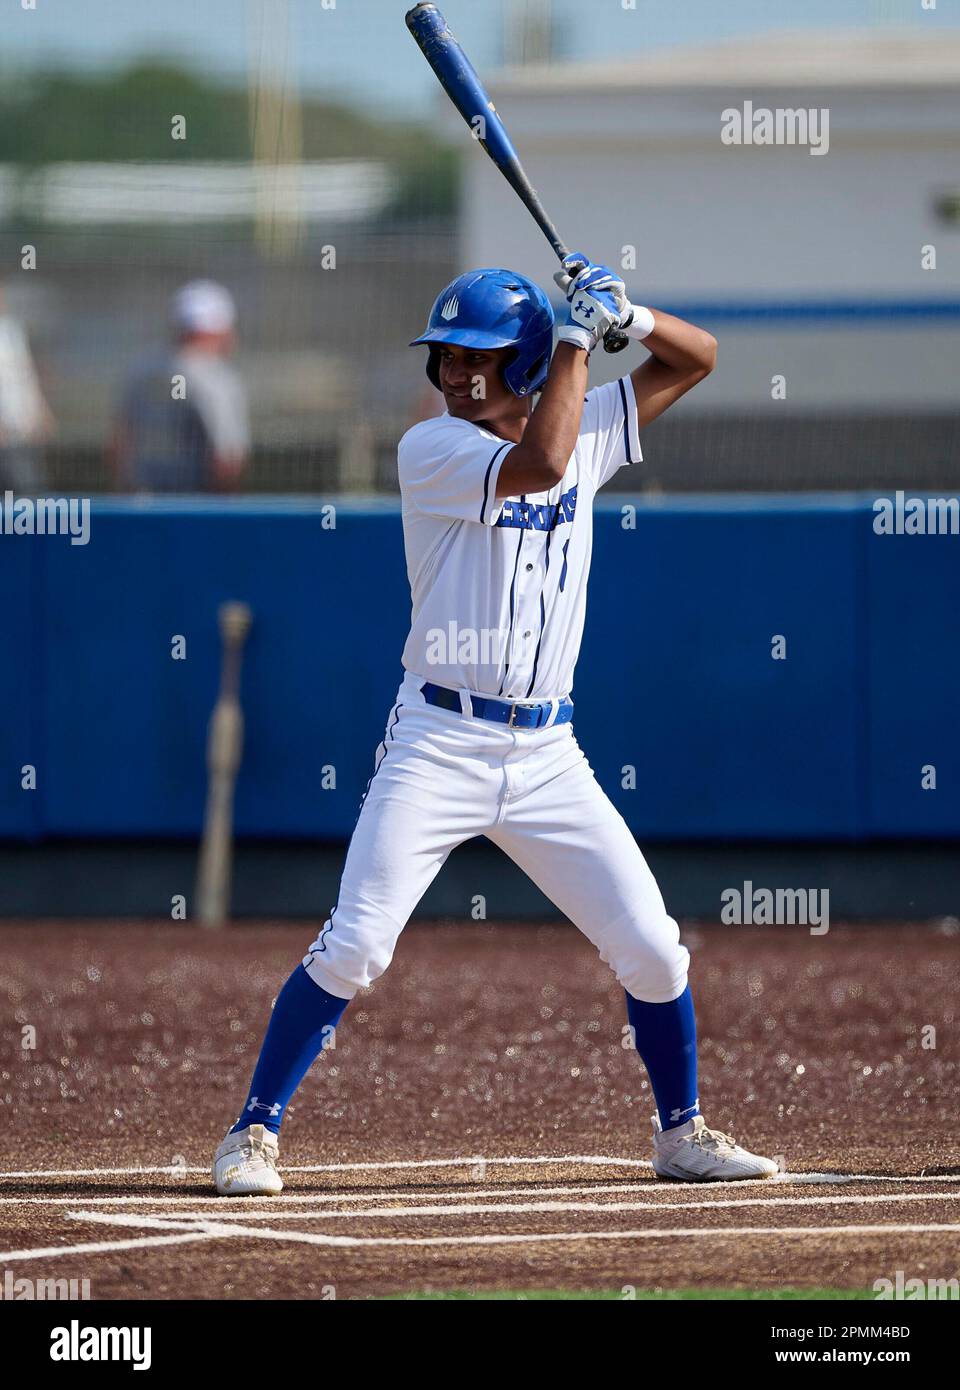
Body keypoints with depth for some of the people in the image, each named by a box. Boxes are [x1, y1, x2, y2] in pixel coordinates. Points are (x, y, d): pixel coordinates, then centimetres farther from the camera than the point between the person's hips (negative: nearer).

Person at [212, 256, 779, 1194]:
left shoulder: (586, 431, 8)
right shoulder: (430, 450, -7)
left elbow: (696, 359, 15)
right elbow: (538, 465, -25)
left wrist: (625, 315, -5)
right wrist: (577, 336, -16)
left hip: (546, 755, 4)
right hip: (438, 745, -4)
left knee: (651, 949, 1)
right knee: (353, 948, -13)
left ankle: (681, 1133, 19)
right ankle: (254, 1131, -3)